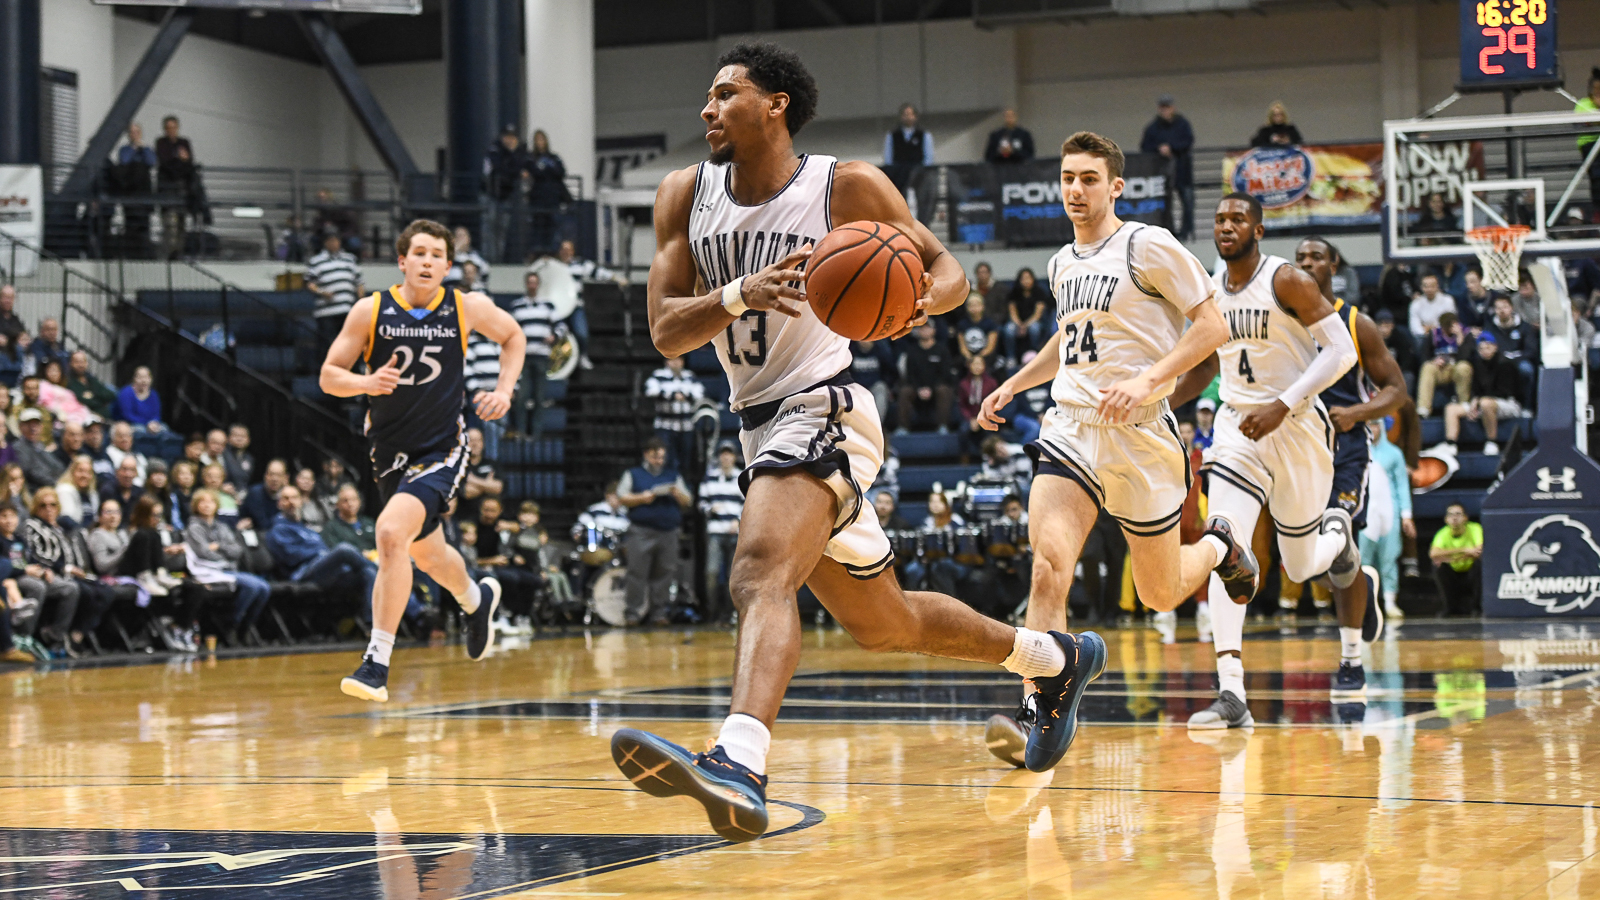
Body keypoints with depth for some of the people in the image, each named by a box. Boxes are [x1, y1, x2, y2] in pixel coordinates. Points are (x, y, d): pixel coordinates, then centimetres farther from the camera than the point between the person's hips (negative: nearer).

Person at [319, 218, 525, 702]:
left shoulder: (468, 308, -7)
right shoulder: (370, 311, -8)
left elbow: (513, 336, 13)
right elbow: (328, 376, -4)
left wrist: (504, 390, -2)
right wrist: (366, 383, -25)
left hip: (441, 449, -4)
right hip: (390, 451, 4)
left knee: (391, 533, -27)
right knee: (428, 556, 22)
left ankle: (378, 661, -22)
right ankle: (477, 599, 58)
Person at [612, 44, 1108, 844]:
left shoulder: (847, 189, -7)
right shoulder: (687, 195, 5)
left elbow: (944, 265, 4)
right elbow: (665, 332, -3)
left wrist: (927, 297, -21)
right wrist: (738, 295, -23)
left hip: (822, 411, -8)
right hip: (760, 425, 8)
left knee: (761, 572, -34)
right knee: (882, 623, 21)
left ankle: (738, 766, -56)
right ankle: (1057, 659, 43)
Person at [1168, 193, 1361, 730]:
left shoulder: (1287, 281, -12)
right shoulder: (1209, 290, 6)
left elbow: (1341, 351, -17)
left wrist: (1282, 406, -25)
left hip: (1297, 425, -3)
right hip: (1238, 425, 3)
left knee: (1301, 566, 9)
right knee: (1225, 545, -20)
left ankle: (1338, 529, 49)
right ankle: (1231, 695, -25)